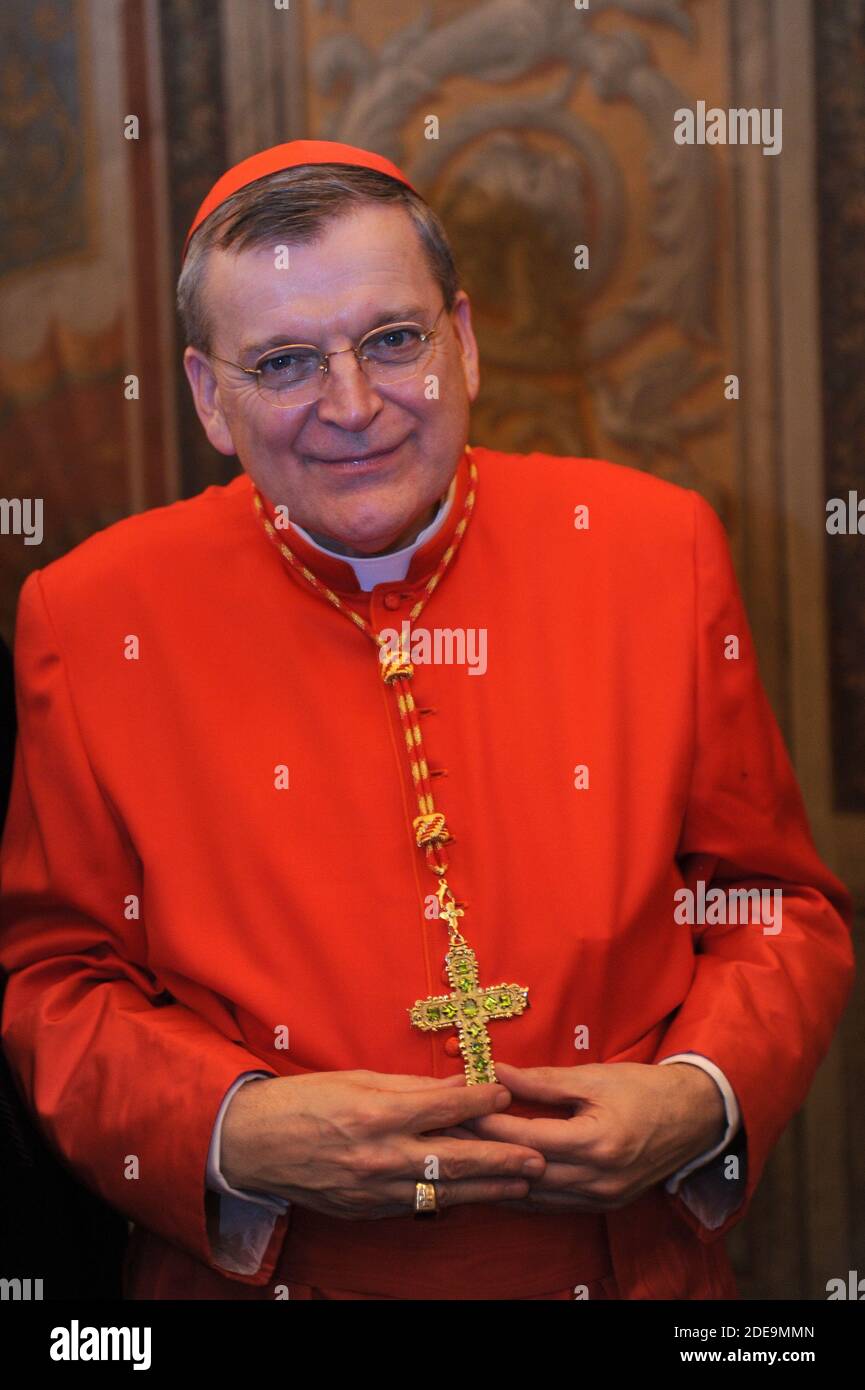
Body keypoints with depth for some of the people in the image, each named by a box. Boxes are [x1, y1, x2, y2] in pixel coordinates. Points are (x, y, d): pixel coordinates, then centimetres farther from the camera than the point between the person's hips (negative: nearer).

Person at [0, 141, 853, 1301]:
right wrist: (234, 1134, -20)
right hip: (259, 1277, -1)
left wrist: (703, 1103, -16)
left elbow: (783, 909, 2)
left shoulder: (654, 553, -5)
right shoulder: (96, 616, -8)